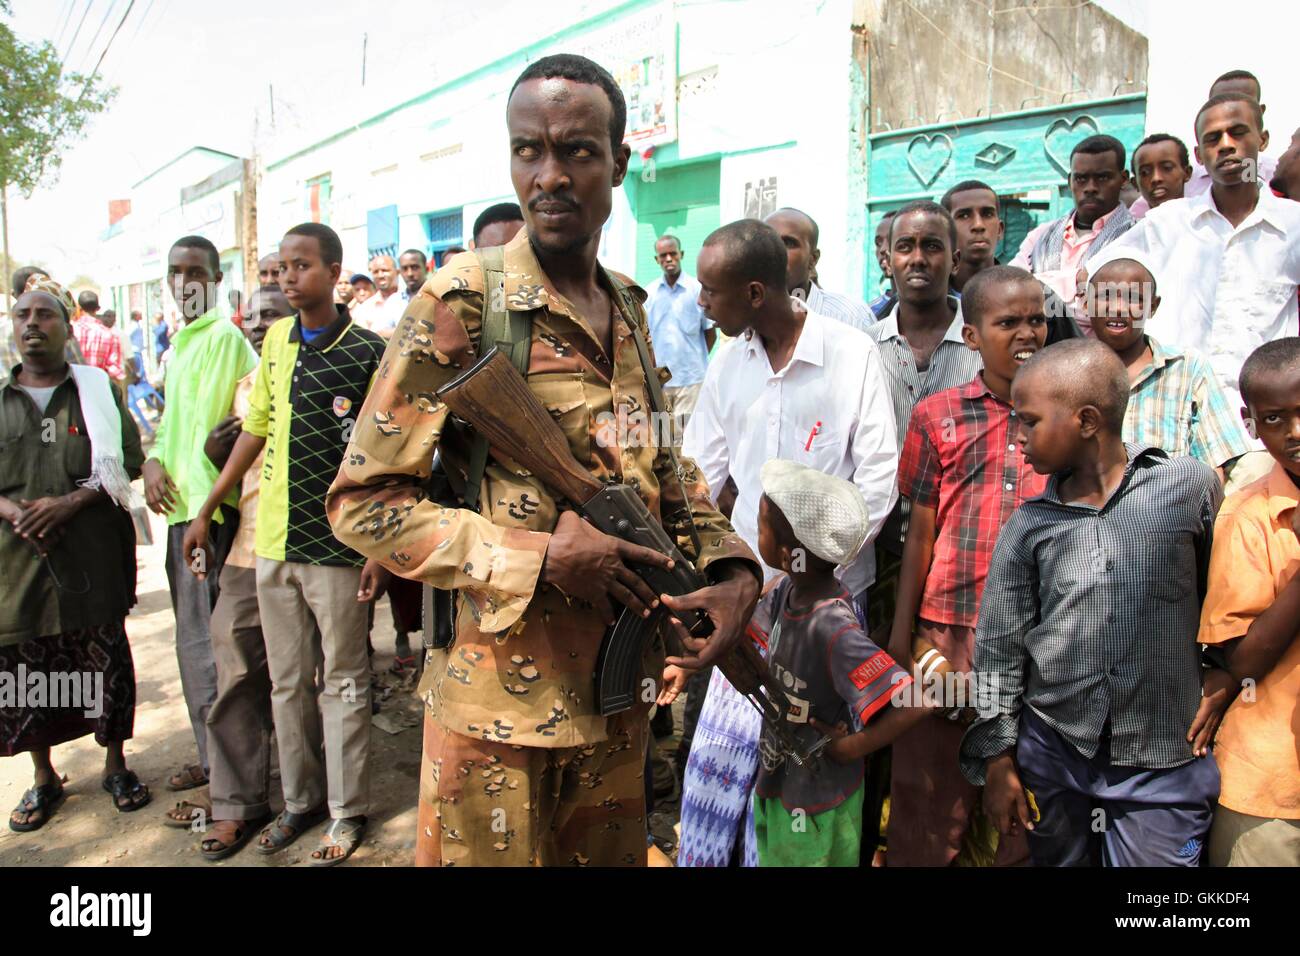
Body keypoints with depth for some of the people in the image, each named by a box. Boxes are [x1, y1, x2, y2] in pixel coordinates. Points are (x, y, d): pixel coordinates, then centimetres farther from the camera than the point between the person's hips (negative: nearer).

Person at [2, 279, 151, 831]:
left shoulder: (99, 389, 4)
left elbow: (126, 460, -1)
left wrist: (69, 503, -14)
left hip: (93, 553, -2)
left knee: (105, 660, 6)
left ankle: (115, 765, 25)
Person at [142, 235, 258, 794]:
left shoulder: (223, 337, -12)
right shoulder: (179, 343, 17)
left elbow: (208, 427, -17)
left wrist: (202, 513, -19)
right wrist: (155, 460, 0)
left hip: (209, 507, -9)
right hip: (181, 503, 9)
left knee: (205, 640, -3)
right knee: (194, 638, 16)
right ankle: (214, 755, 30)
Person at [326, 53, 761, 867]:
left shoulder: (628, 311, 7)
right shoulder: (463, 302, -13)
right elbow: (363, 502, -14)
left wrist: (731, 566, -2)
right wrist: (540, 561, -22)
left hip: (619, 691, 6)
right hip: (501, 701, -6)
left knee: (613, 854, 23)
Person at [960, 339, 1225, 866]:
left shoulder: (1190, 486, -6)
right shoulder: (1027, 525, -1)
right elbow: (998, 650, 2)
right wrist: (997, 758, 3)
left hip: (1162, 765, -2)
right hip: (1050, 753, 2)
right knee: (1056, 858, 17)